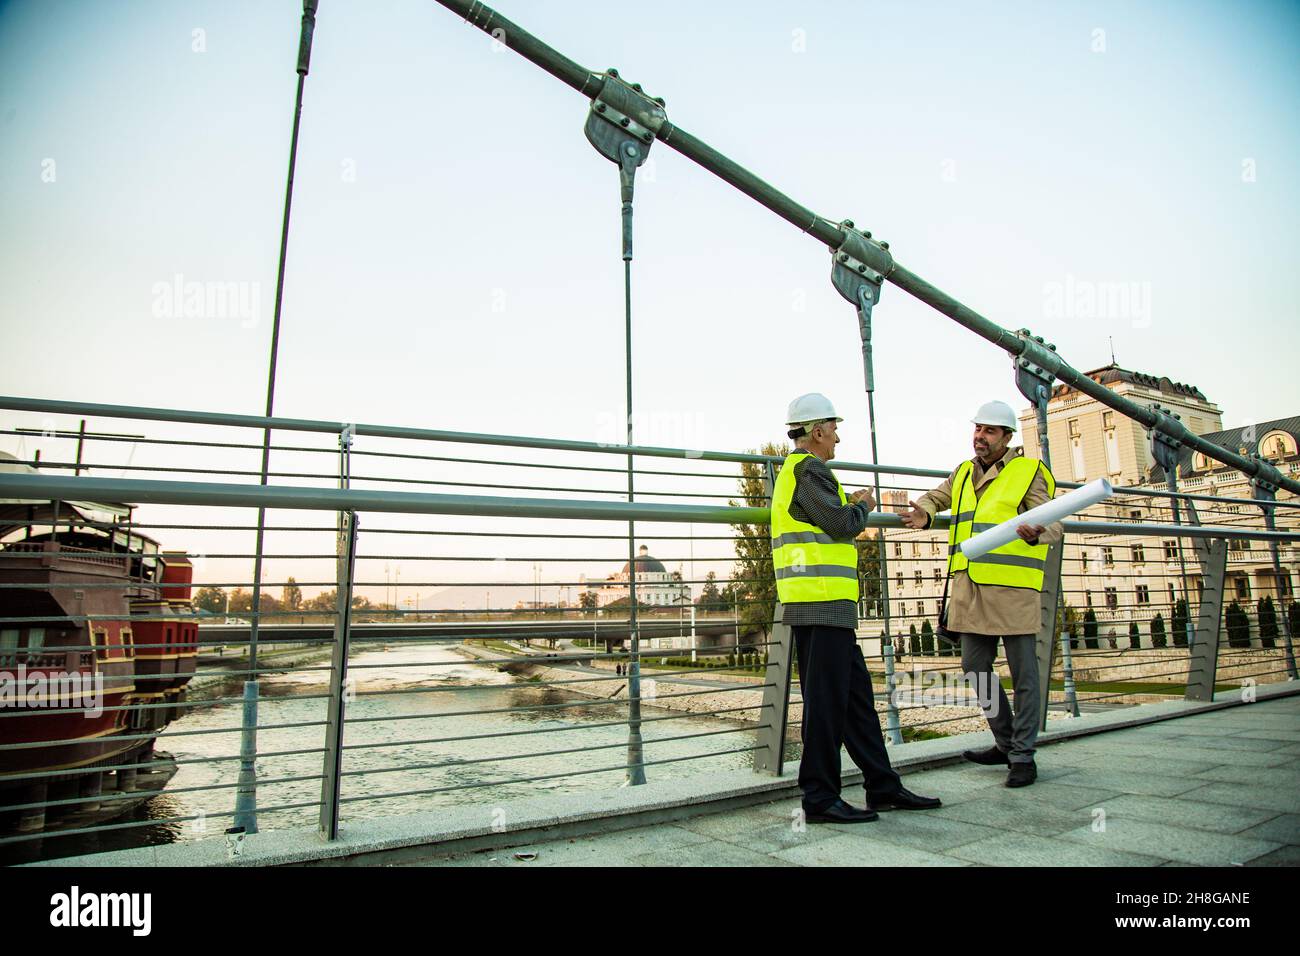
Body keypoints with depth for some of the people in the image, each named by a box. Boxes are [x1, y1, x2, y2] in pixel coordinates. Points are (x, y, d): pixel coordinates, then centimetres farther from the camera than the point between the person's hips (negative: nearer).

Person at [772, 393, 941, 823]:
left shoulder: (789, 472, 23)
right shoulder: (809, 468, -10)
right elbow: (842, 525, -16)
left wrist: (847, 506, 21)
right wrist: (863, 506, 2)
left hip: (819, 605, 11)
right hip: (823, 601, -11)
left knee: (856, 694, 14)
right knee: (826, 700, -4)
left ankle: (883, 786, 23)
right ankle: (819, 798, 5)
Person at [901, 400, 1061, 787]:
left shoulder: (1029, 471, 0)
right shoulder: (963, 472, 17)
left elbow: (1052, 523, -8)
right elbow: (936, 497, 28)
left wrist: (1035, 533, -32)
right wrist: (923, 514, 4)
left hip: (1013, 586, -6)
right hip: (969, 585, 6)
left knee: (1023, 673, 2)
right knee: (975, 667, 12)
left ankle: (1022, 756, 13)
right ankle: (1005, 743, 28)